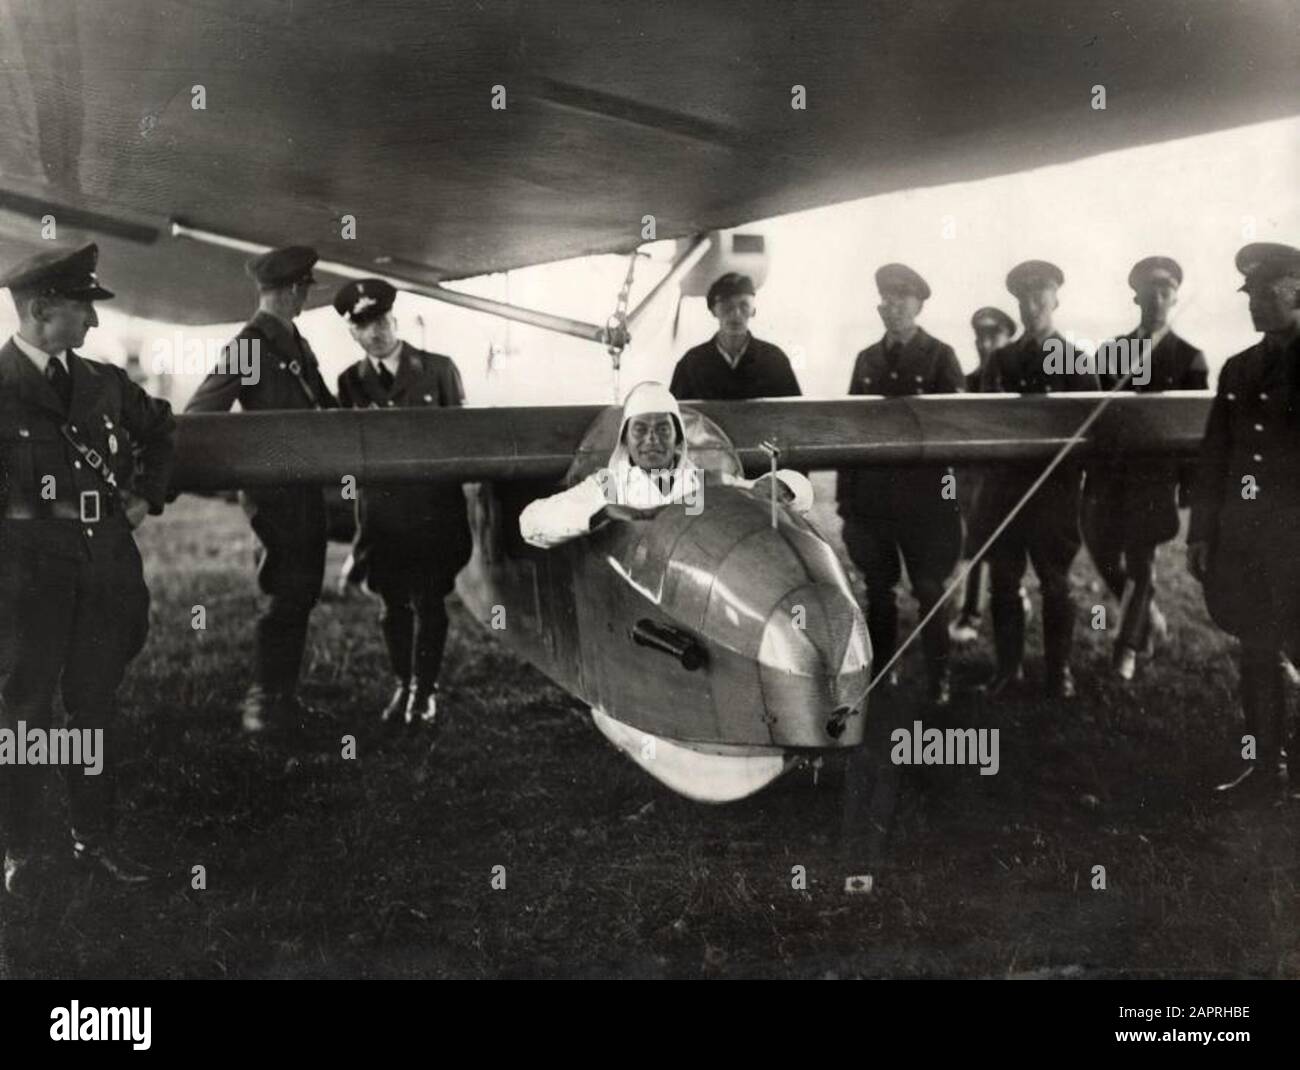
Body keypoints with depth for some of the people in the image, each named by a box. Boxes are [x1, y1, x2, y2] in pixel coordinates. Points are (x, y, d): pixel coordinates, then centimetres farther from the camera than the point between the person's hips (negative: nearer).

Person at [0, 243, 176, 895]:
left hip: (107, 564, 5)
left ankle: (95, 839, 23)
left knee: (96, 707, 12)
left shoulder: (102, 382, 7)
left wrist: (148, 495, 16)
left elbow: (160, 427, 24)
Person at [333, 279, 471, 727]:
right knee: (394, 605, 9)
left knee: (428, 602, 0)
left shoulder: (438, 369, 0)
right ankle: (403, 686, 23)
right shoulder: (350, 382, 7)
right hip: (380, 509, 2)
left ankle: (425, 691, 11)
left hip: (433, 508, -2)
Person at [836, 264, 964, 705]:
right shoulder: (867, 359, 12)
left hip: (924, 496, -4)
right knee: (878, 589, 10)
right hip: (872, 495, 4)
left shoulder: (940, 356, 0)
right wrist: (846, 493, 6)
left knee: (930, 590, 1)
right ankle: (879, 673, 19)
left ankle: (938, 679, 9)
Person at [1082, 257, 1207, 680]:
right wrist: (1088, 470, 4)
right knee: (1102, 549, 3)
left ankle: (1129, 646, 16)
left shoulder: (1190, 358, 0)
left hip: (1156, 474, -3)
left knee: (1140, 559, 1)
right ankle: (1149, 617, 28)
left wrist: (1188, 487, -5)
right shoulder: (1108, 352, 9)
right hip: (1109, 471, 3)